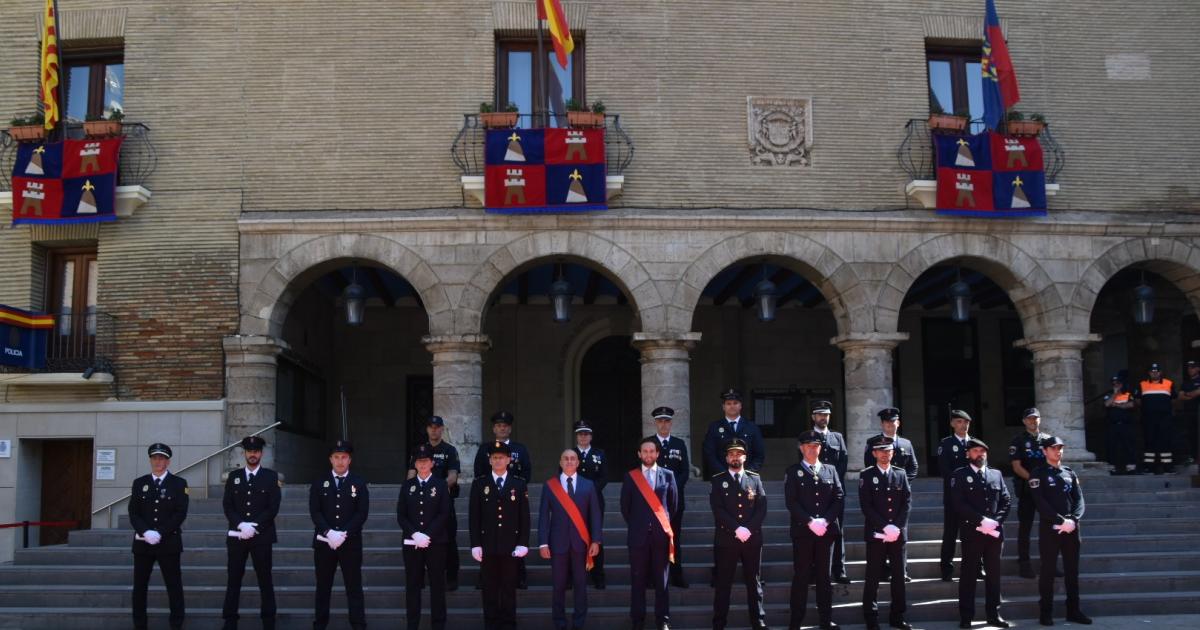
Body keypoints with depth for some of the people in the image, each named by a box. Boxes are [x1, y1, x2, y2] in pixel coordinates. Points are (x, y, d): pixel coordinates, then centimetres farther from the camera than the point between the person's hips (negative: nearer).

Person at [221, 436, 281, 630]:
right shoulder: (233, 476, 10)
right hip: (236, 535, 2)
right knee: (233, 579, 3)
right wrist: (241, 525, -13)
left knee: (265, 580, 2)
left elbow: (273, 507, -4)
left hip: (262, 536, -2)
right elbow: (227, 505, 3)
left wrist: (253, 526, -13)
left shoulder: (271, 476, 3)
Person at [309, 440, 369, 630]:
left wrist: (344, 534, -14)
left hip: (351, 543, -1)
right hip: (323, 542, 1)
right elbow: (315, 511, -1)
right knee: (323, 586, 8)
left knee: (354, 586, -1)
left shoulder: (359, 483, 4)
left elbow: (362, 513, -3)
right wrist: (329, 533, -15)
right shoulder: (319, 483, 7)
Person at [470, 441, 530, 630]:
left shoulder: (519, 483, 4)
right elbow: (474, 517, 2)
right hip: (487, 545, 0)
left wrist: (523, 543, -3)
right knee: (489, 589, 5)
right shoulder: (479, 483, 4)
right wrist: (475, 544, -4)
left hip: (510, 545, 0)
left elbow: (524, 516, 3)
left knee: (509, 588, 5)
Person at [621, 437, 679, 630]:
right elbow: (625, 506, 8)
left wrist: (664, 522, 11)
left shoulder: (667, 475, 5)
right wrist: (635, 525, 8)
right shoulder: (630, 476, 4)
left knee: (661, 580, 5)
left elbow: (673, 503, 11)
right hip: (638, 534, 0)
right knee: (638, 580, 4)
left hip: (661, 533, 0)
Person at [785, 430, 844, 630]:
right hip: (802, 531, -3)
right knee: (801, 576, 0)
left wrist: (825, 520, -10)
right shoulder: (793, 472, 3)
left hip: (827, 530, 3)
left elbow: (839, 497, 4)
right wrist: (810, 522, -16)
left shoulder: (830, 470, 12)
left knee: (824, 575, 8)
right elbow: (791, 501, -6)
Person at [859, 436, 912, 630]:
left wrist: (897, 527, -10)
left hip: (898, 533, 3)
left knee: (899, 576, 8)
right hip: (876, 534, -3)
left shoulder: (900, 474, 10)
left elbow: (907, 502, 4)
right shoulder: (866, 475, 0)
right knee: (873, 577, 0)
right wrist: (885, 527, -16)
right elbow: (866, 505, -7)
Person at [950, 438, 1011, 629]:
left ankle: (994, 614, 17)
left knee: (994, 574, 9)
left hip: (995, 532, 4)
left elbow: (1006, 501, 8)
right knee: (969, 574, 0)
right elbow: (959, 504, -9)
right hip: (972, 532, -4)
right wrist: (982, 520, -17)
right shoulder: (960, 475, 0)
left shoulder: (996, 474, 14)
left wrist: (995, 521, -8)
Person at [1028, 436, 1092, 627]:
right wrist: (1061, 521, -18)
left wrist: (1073, 520, -11)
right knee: (1048, 571, 0)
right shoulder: (1038, 474, -1)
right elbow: (1041, 503, -10)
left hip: (1071, 527, 4)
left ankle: (1073, 610, 17)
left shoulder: (1070, 473, 14)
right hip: (1049, 528, -4)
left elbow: (1079, 499, 6)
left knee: (1072, 570, 9)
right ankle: (1046, 612, 4)